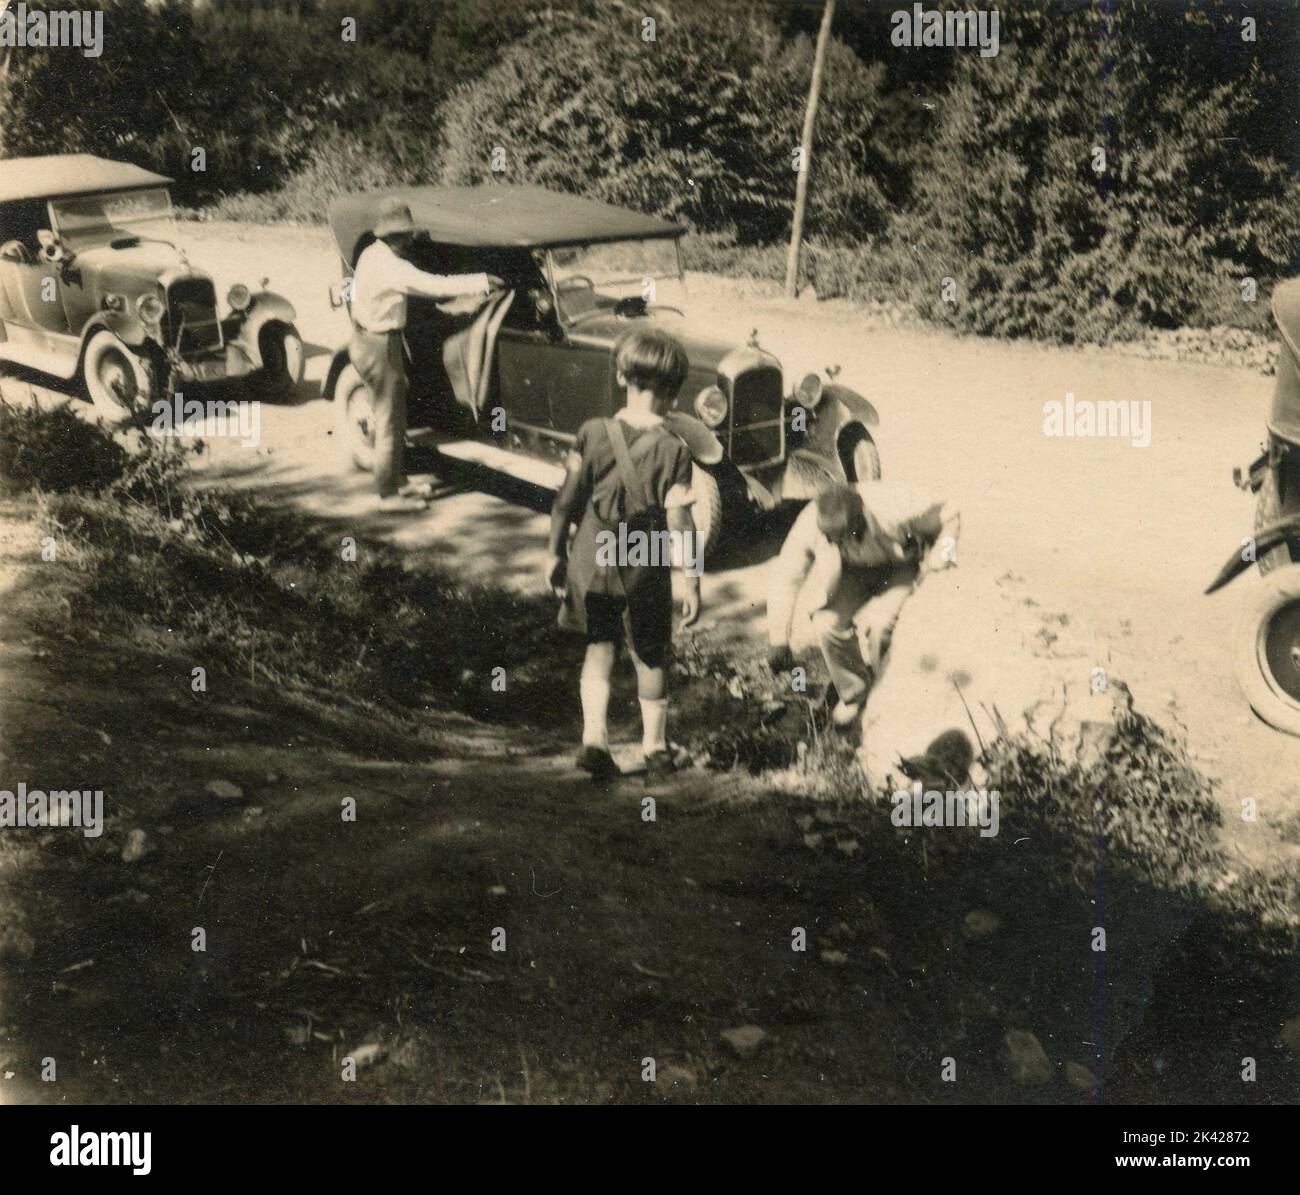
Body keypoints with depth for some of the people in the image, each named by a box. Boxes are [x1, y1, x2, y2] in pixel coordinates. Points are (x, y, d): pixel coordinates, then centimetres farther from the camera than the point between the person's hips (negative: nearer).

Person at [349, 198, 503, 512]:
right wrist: (482, 282, -25)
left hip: (364, 341, 10)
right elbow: (435, 285, -28)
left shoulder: (372, 253, 6)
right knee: (389, 422, 0)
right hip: (380, 347, -10)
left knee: (391, 417, 19)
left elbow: (419, 284, 15)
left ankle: (399, 482, 30)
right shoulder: (391, 267, -24)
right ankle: (389, 494, 9)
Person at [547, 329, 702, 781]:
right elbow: (679, 525, -14)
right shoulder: (673, 451, -14)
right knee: (649, 659, 16)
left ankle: (594, 739, 8)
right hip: (646, 572, -2)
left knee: (599, 648, 18)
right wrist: (693, 583, -6)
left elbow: (565, 501, -3)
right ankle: (655, 748, 28)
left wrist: (556, 553, 10)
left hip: (591, 562, 2)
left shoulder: (591, 434, -7)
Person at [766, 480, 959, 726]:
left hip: (900, 567, -3)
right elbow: (784, 579, -20)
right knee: (827, 623, -17)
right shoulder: (809, 525, -32)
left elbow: (947, 519, -17)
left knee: (875, 623, -25)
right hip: (852, 571, 3)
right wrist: (778, 640, -17)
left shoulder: (896, 508, -38)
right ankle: (852, 692, 11)